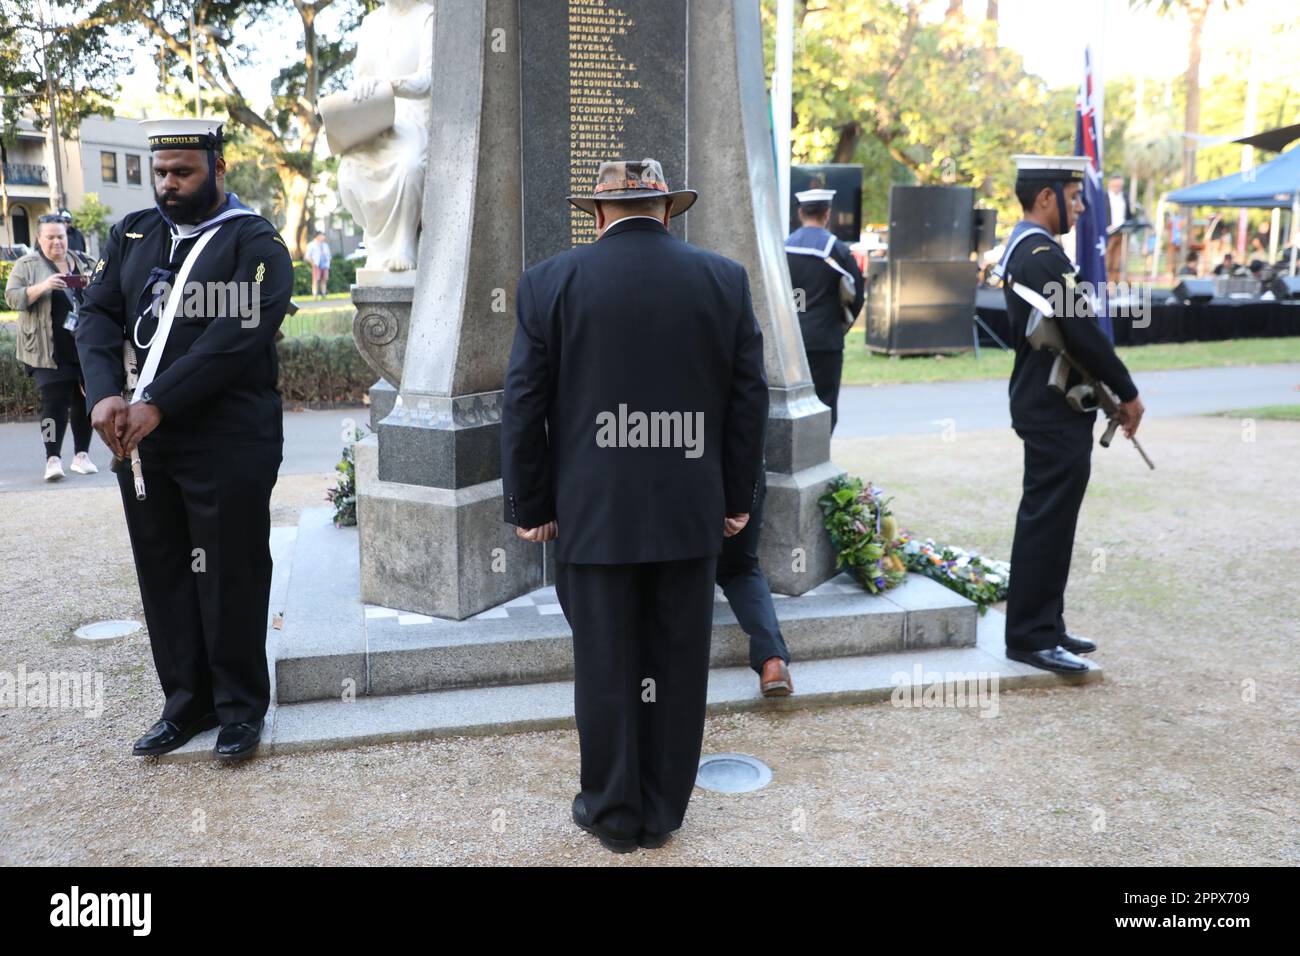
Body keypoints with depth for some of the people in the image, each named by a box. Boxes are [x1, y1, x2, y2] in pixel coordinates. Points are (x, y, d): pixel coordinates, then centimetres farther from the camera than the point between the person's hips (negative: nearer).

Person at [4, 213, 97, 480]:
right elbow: (12, 298, -6)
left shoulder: (82, 261, 13)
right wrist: (42, 287, -21)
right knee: (54, 402, -9)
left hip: (86, 347, 4)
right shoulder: (27, 265, 1)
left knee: (85, 400, 7)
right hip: (50, 351, -4)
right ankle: (53, 459, -6)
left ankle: (81, 455, 17)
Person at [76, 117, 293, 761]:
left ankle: (240, 708, 19)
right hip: (143, 440, 6)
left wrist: (158, 404, -21)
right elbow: (98, 315, 6)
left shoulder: (254, 242, -5)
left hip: (230, 443, -5)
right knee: (164, 575, 12)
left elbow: (239, 336, -17)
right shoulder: (133, 234, 13)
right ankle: (186, 702, 27)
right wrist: (104, 395, -13)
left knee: (230, 578, 3)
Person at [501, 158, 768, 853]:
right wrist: (737, 497, 11)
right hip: (691, 513, 2)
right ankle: (663, 811, 27)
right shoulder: (725, 279, 0)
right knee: (677, 665, 13)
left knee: (606, 666, 10)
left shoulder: (549, 282, -4)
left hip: (594, 513, -1)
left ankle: (613, 813, 25)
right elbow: (749, 398, 2)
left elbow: (524, 406, -3)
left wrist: (530, 507, 6)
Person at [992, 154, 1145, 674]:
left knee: (1046, 520, 15)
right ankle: (1031, 636, 4)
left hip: (1042, 403, 11)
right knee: (1047, 521, -5)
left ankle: (1044, 624, 25)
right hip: (1056, 411, -11)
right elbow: (1083, 334, -22)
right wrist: (1127, 393, -12)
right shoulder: (1043, 254, -18)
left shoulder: (1020, 248, 15)